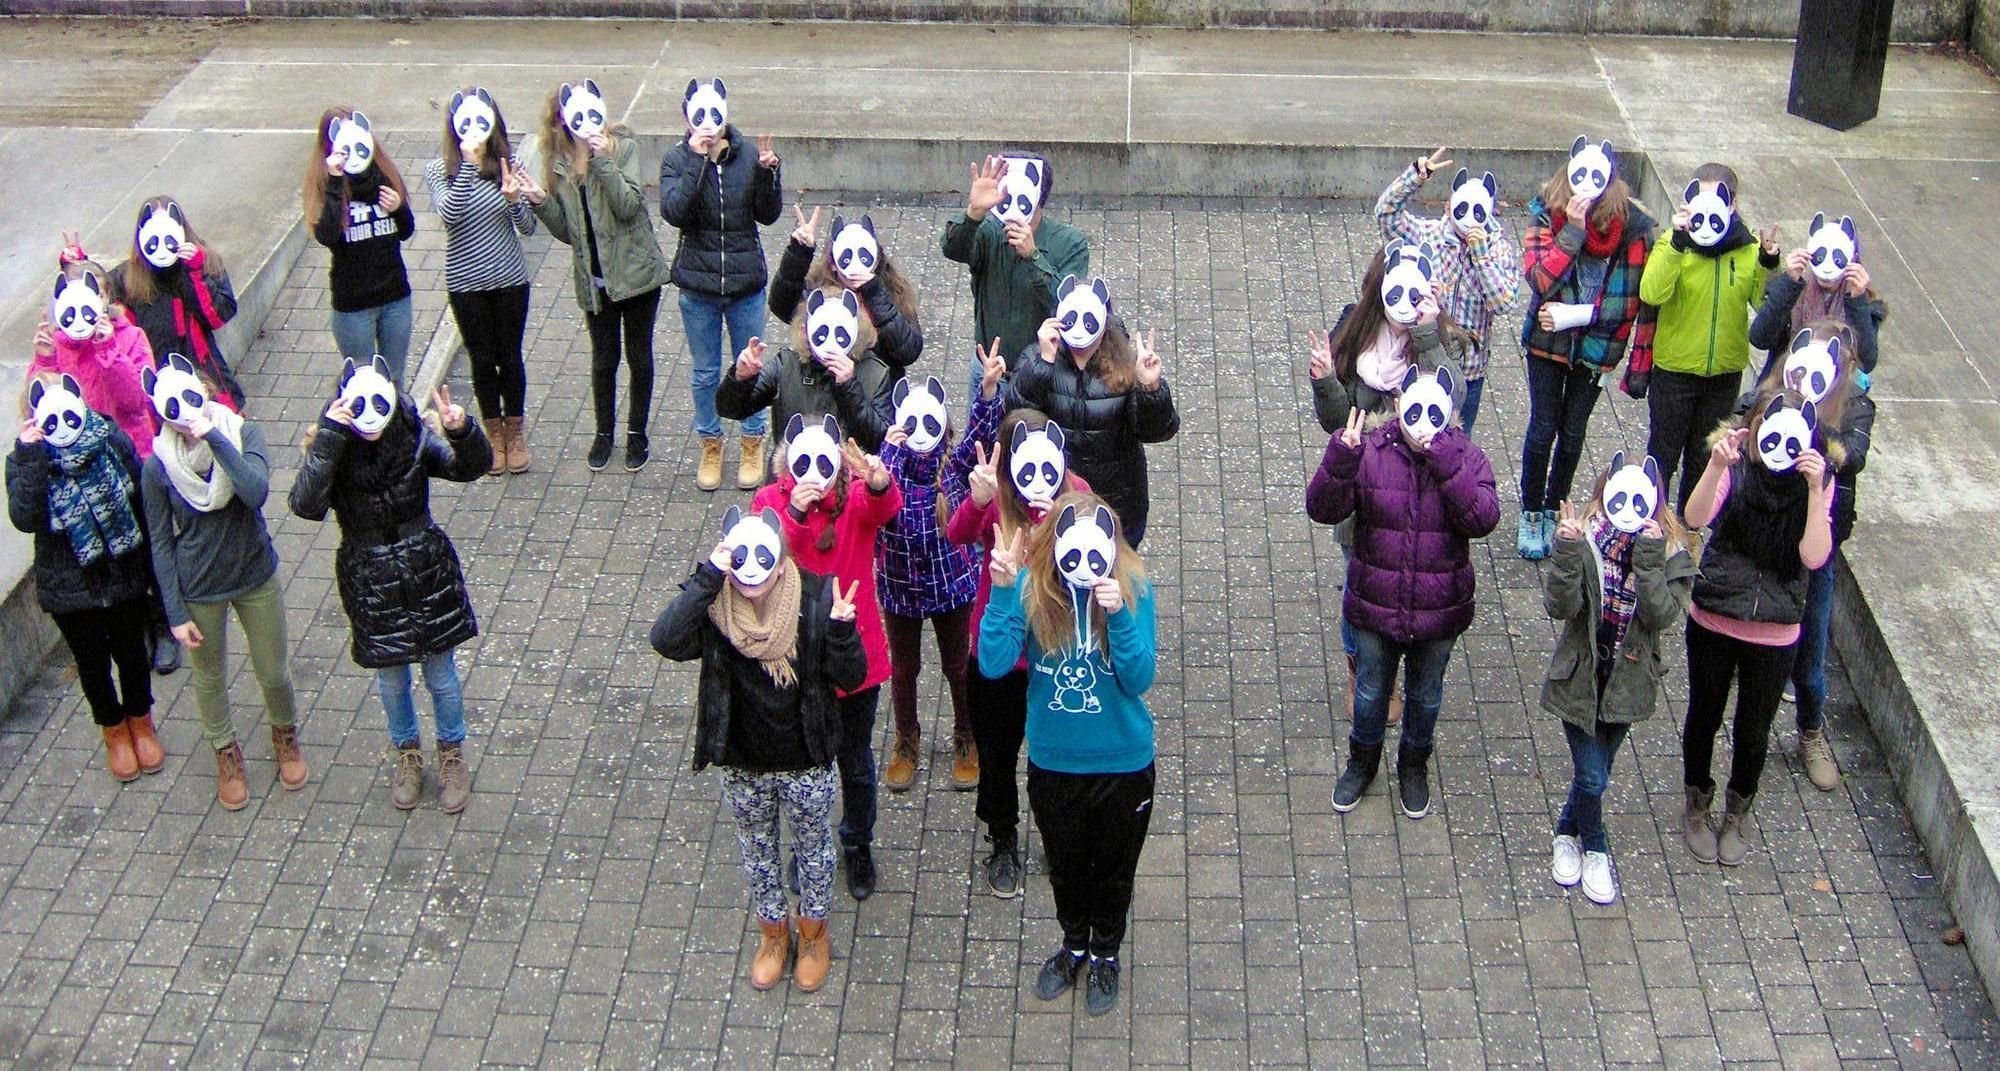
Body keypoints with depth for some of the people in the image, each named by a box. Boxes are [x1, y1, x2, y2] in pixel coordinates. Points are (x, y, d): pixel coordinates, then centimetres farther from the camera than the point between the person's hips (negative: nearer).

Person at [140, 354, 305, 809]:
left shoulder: (244, 434, -17)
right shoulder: (158, 467, -17)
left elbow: (256, 492, -35)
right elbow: (161, 544, -9)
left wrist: (215, 437, -38)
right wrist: (176, 614, -7)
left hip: (256, 578, 0)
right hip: (199, 591, 0)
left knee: (274, 674, 15)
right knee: (209, 679, 19)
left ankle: (285, 735, 47)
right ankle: (226, 753, 45)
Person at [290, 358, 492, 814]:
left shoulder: (416, 435, -16)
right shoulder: (328, 448, -18)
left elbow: (470, 467, -22)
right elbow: (305, 505, -34)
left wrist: (462, 433, -43)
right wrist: (328, 441, -43)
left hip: (426, 571, 0)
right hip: (369, 581, 0)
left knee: (440, 674, 15)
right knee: (390, 678, 20)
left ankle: (452, 754, 40)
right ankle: (406, 753, 46)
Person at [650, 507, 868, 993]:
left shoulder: (814, 600, -21)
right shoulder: (712, 606, -19)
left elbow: (851, 679, -18)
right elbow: (666, 641, -39)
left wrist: (840, 631, -38)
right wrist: (708, 578, -43)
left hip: (806, 763, -1)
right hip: (742, 765, 1)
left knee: (813, 845, 22)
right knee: (756, 849, 24)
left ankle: (813, 931, 49)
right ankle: (772, 931, 51)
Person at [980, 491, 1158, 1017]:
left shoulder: (1132, 588, -20)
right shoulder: (1030, 587, -18)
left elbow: (1140, 679, -23)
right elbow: (993, 664, -26)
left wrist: (1118, 614, -37)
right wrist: (1002, 592, -37)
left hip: (1122, 761, -1)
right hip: (1052, 760, 1)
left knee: (1114, 866, 21)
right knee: (1065, 863, 24)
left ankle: (1106, 953, 47)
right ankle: (1074, 944, 51)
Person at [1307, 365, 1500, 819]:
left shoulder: (1467, 458, -11)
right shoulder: (1370, 451, -14)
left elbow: (1482, 519, -26)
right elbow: (1322, 509, -20)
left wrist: (1445, 463, -34)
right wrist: (1340, 458, -37)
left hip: (1439, 612, 0)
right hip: (1375, 607, 0)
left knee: (1425, 695, 22)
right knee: (1370, 691, 21)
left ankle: (1413, 765, 48)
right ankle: (1363, 760, 47)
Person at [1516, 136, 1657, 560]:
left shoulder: (1634, 226, -15)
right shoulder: (1547, 215, -15)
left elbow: (1642, 298, -9)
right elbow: (1539, 280, -26)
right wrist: (1573, 230, -34)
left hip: (1596, 346, 1)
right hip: (1547, 342, -1)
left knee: (1573, 434, 11)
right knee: (1543, 429, 4)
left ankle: (1553, 511, 29)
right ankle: (1531, 514, 21)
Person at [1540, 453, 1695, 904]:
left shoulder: (1671, 552, -11)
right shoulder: (1585, 540, -15)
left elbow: (1663, 616, -22)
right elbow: (1561, 607, -22)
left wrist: (1648, 558, -31)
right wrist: (1567, 551, -35)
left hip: (1628, 681, 2)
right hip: (1581, 676, -2)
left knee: (1595, 771, 17)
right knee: (1591, 777, 0)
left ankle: (1568, 832, 44)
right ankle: (1594, 849, 28)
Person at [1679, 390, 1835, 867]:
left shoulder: (1818, 482, -8)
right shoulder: (1736, 468, -11)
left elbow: (1814, 556, -20)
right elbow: (1695, 518, -29)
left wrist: (1814, 489, -29)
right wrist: (1716, 466, -43)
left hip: (1774, 635, 1)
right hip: (1713, 623, 0)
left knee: (1753, 733, 14)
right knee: (1704, 718, 17)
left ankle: (1735, 817, 39)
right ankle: (1696, 808, 40)